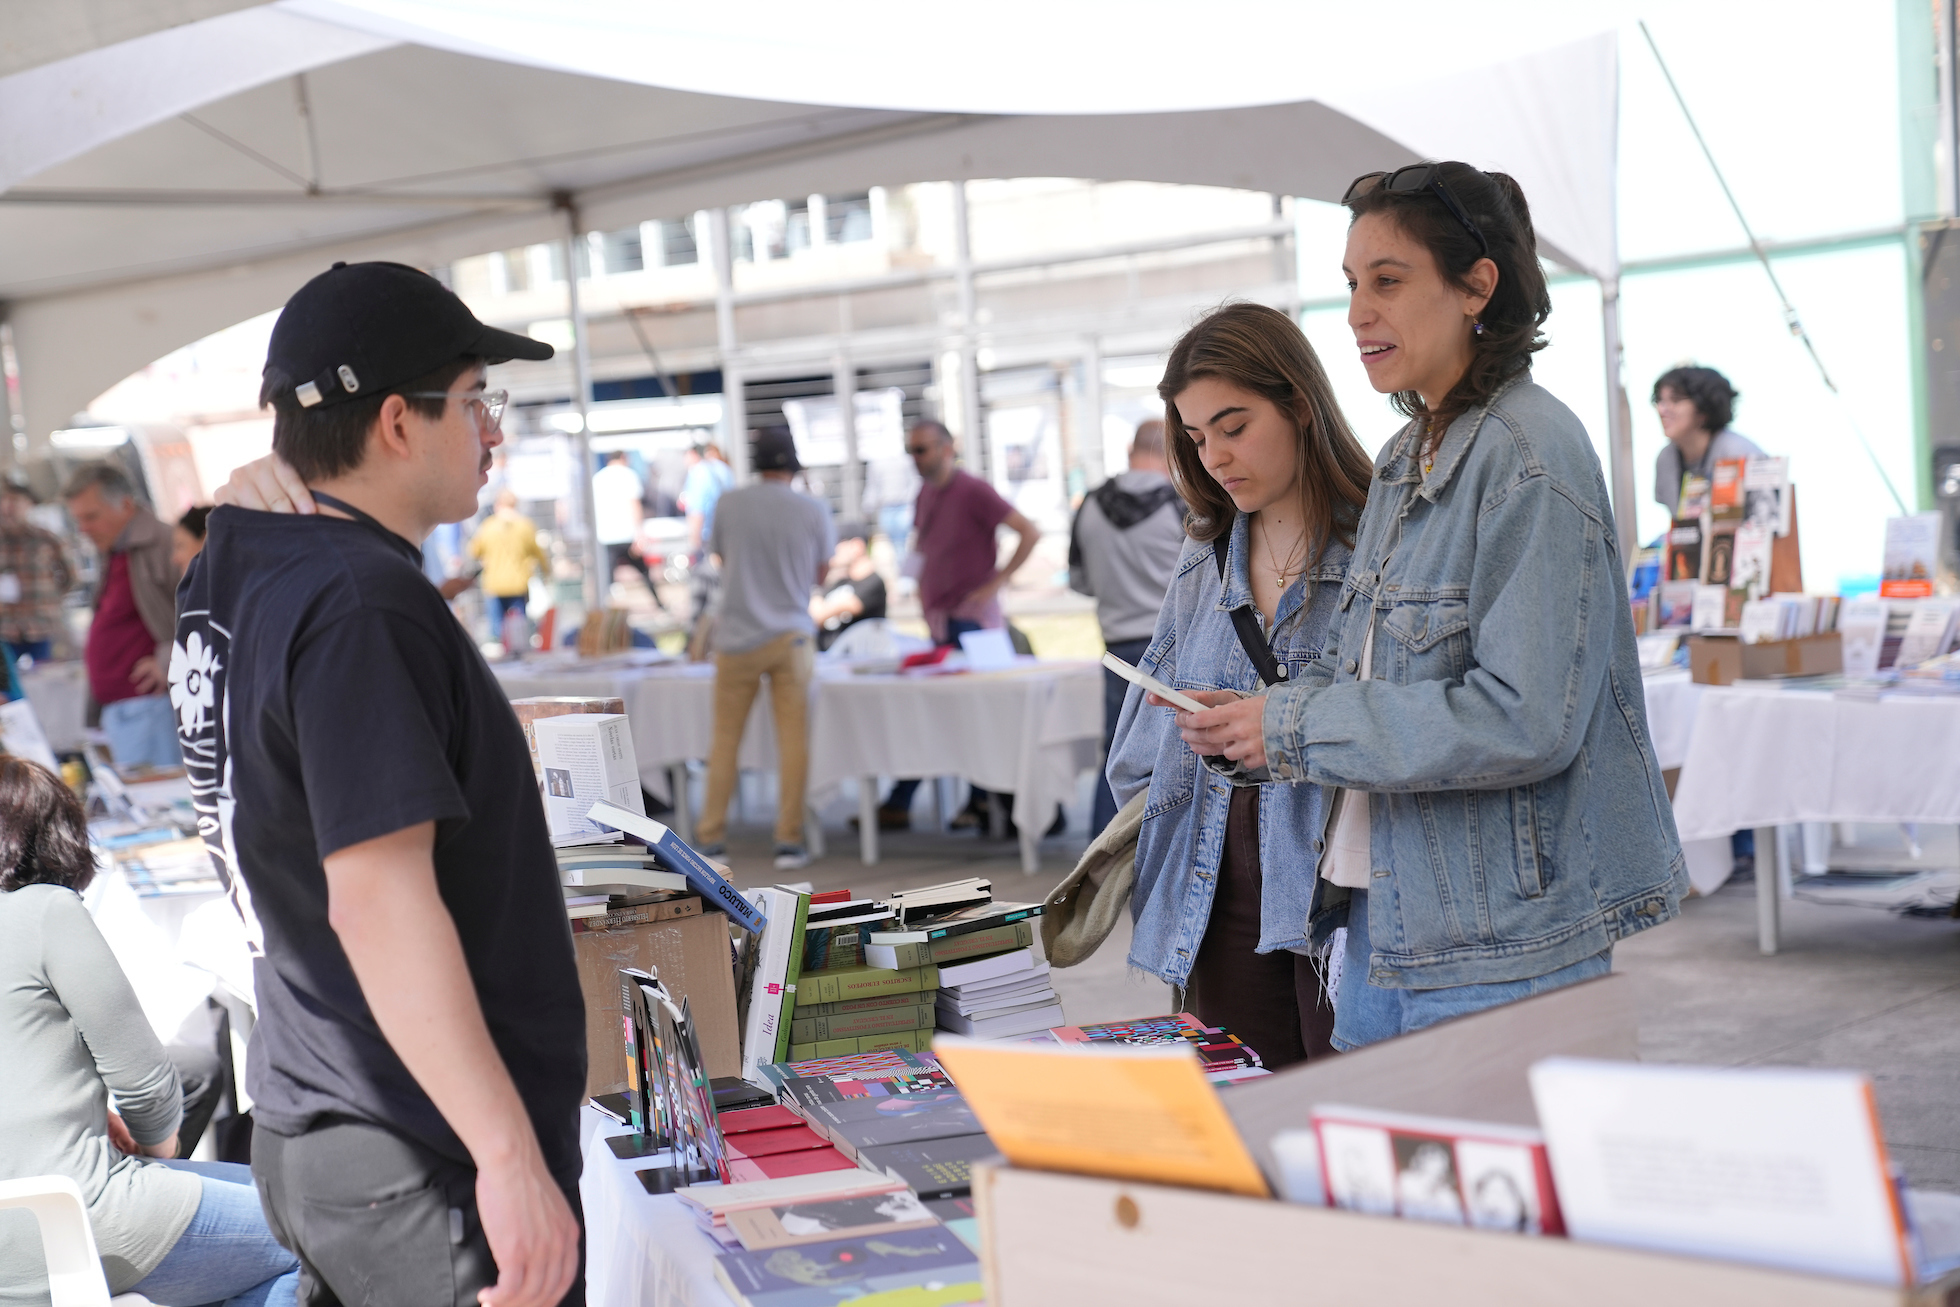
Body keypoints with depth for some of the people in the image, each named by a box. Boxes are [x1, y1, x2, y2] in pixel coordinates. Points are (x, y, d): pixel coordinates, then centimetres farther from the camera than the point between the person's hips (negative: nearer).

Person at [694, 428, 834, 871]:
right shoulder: (813, 511, -4)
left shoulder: (730, 504, -4)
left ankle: (711, 838, 12)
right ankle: (788, 841, 3)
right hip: (791, 635, -1)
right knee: (793, 738, 4)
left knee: (725, 738, 9)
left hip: (739, 636, 1)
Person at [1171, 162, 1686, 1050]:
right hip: (1384, 920, 9)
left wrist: (1293, 727, -17)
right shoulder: (1405, 460, 13)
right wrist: (1243, 725, 0)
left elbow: (1524, 720, -22)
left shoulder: (1530, 456, -15)